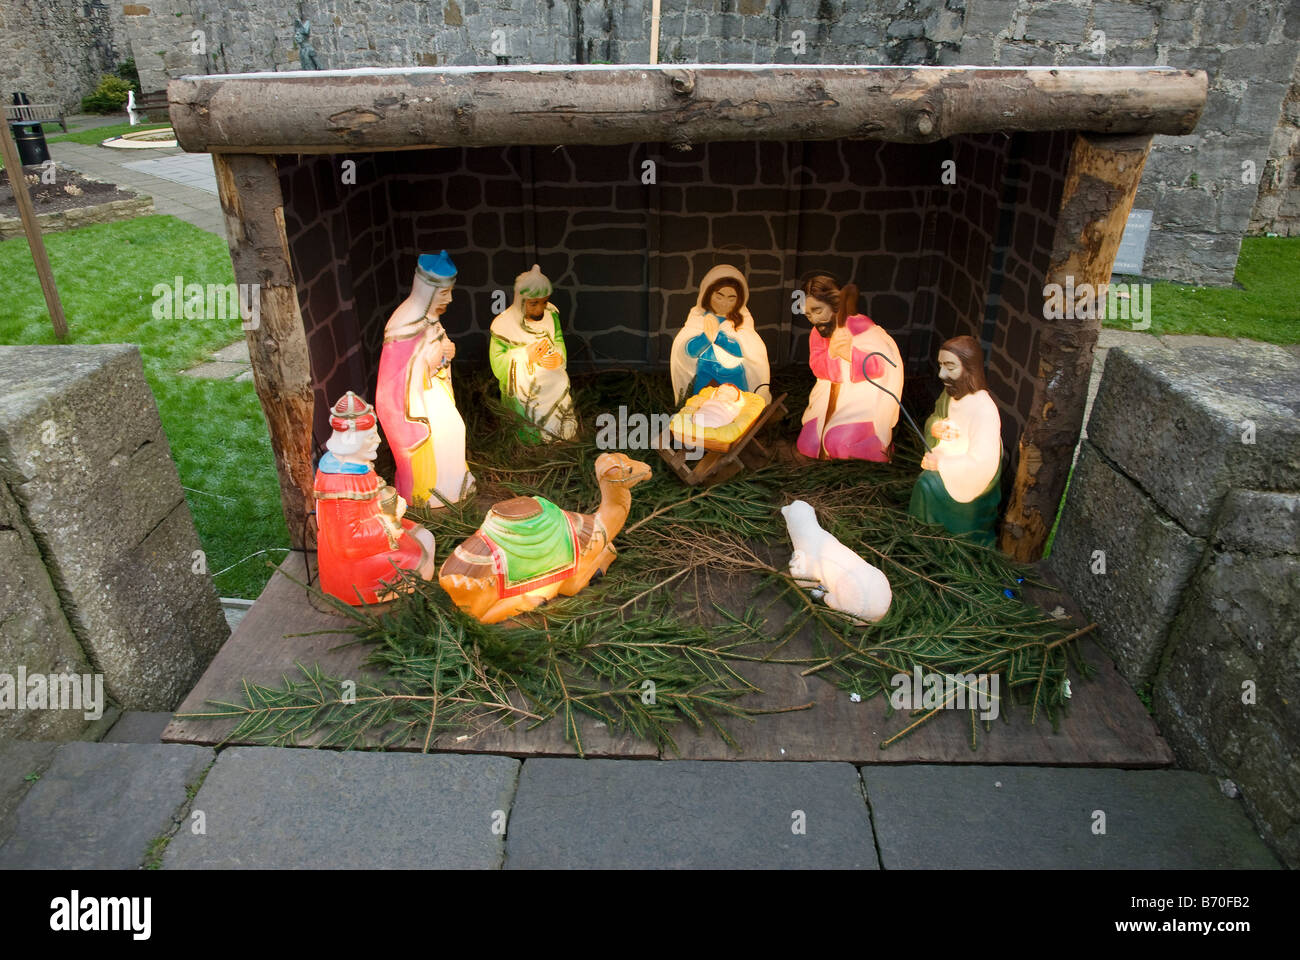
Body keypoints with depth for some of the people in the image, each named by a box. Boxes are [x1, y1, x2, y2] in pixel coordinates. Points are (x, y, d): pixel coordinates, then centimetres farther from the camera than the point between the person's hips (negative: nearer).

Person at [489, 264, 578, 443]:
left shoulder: (551, 313, -4)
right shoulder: (503, 324, -17)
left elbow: (559, 342, 5)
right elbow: (498, 366, -15)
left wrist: (558, 357, -20)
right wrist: (526, 355, -30)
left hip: (555, 386, 4)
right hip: (525, 393, -4)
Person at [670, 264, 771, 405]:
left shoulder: (742, 318, -1)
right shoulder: (697, 316, 0)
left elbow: (744, 350, -15)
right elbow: (689, 351, -9)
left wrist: (716, 335, -22)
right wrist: (706, 336, -26)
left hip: (734, 381, 0)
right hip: (704, 380, 1)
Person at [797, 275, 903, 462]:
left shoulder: (861, 327, -19)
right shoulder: (817, 333, 0)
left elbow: (880, 367, -24)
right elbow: (817, 368, -10)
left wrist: (850, 354, -40)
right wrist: (831, 353, -33)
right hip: (836, 395, 6)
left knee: (841, 442, -24)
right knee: (807, 445, -3)